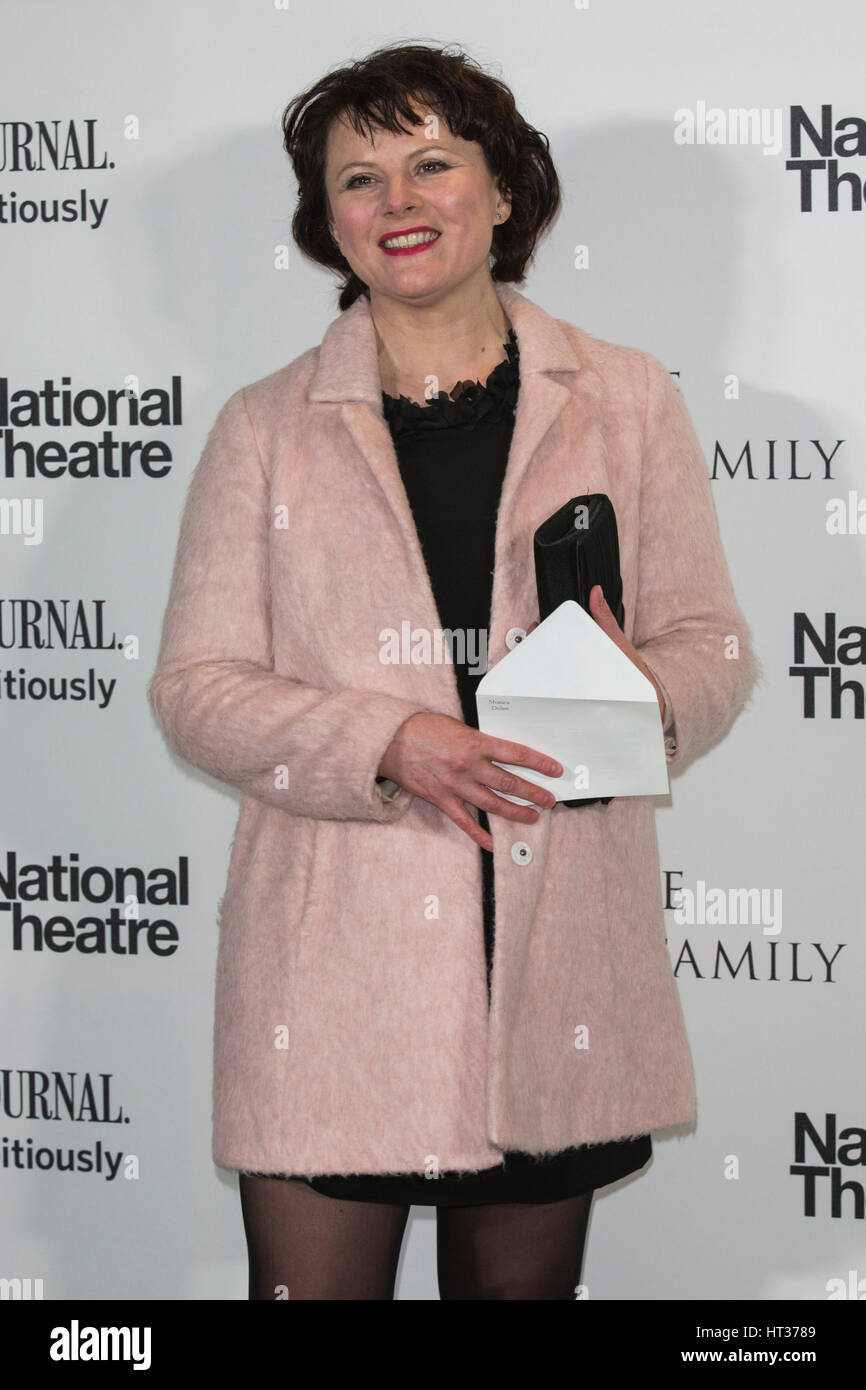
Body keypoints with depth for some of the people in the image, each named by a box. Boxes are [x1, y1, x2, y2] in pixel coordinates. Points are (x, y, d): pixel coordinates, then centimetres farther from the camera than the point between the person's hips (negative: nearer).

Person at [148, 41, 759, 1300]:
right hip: (334, 962, -1)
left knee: (526, 1281, 14)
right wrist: (389, 746, -16)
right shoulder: (268, 428, 5)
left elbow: (713, 645, 8)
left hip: (557, 952, 1)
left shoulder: (626, 401, 7)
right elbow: (195, 687, 1)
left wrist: (641, 698, -16)